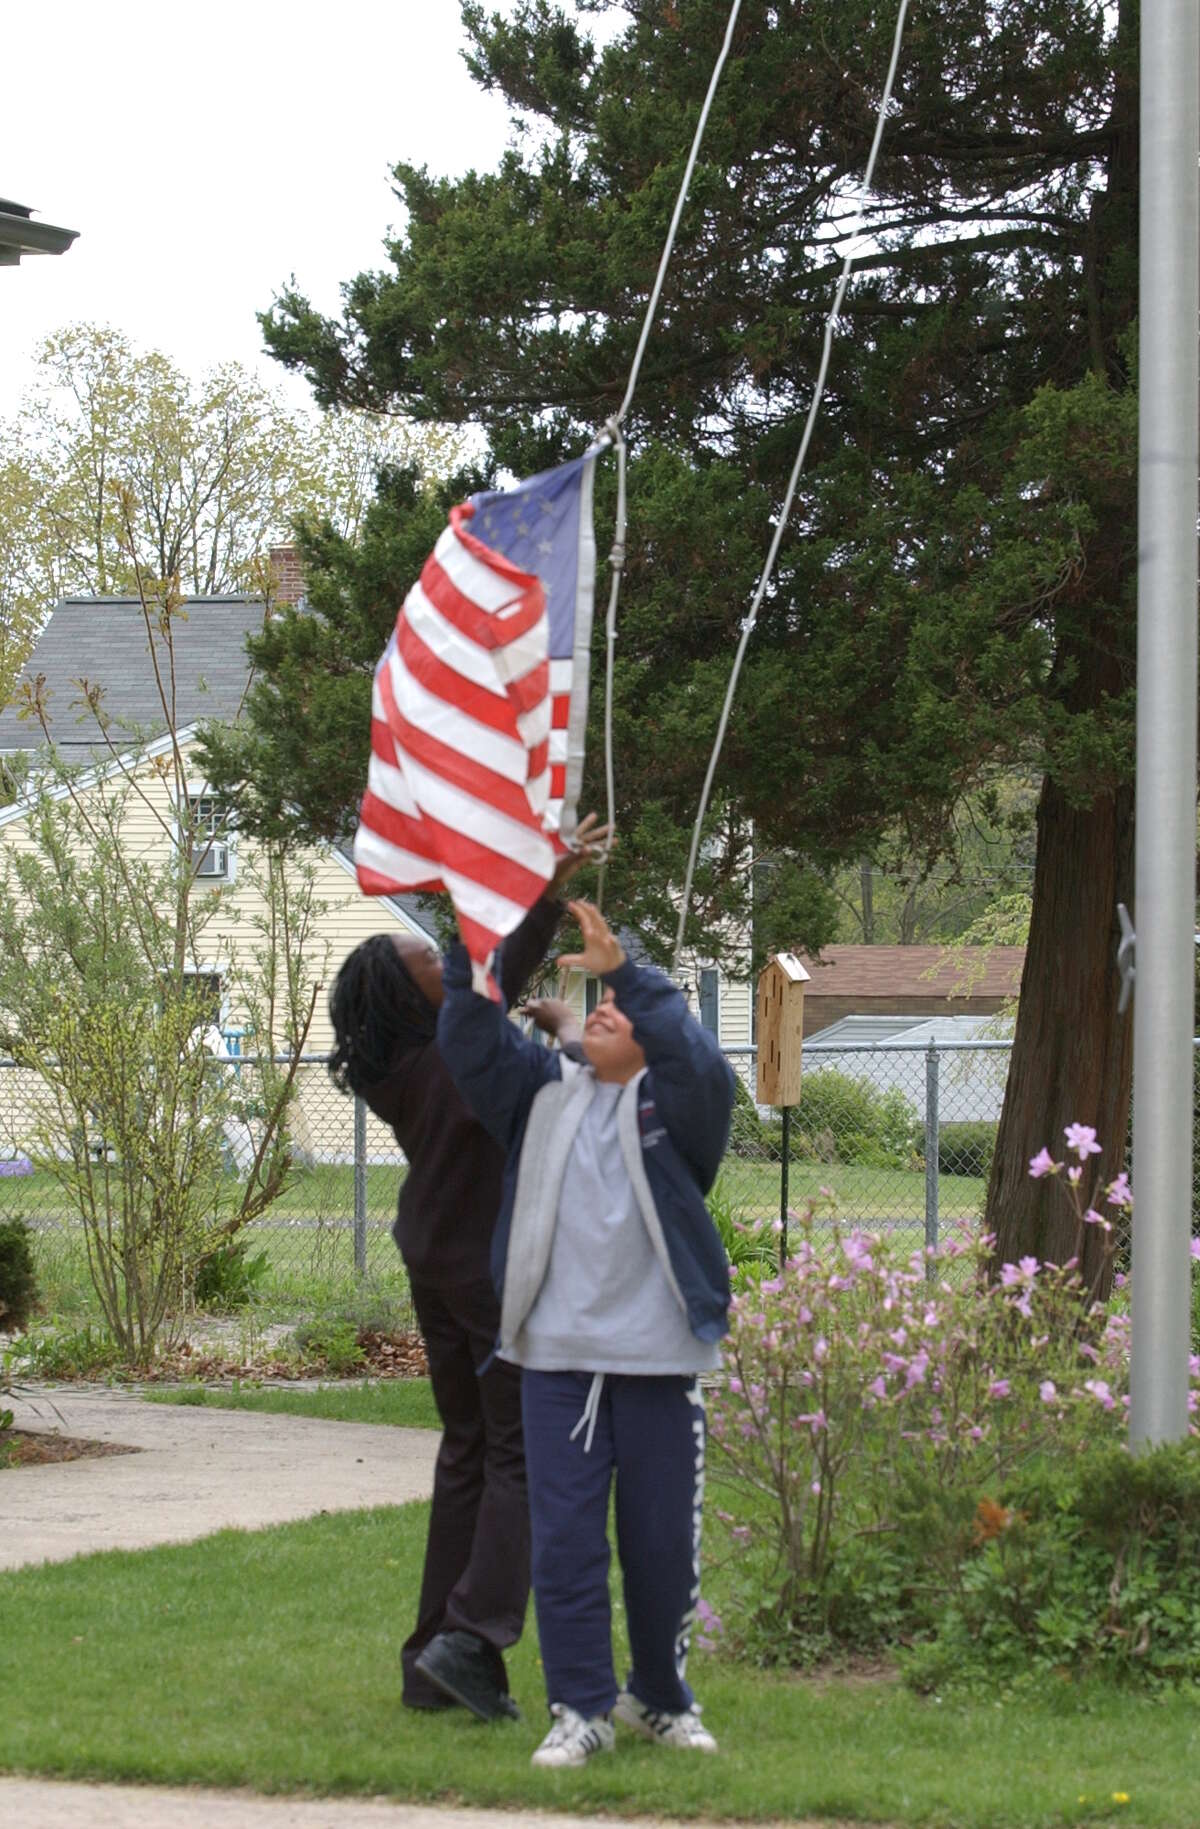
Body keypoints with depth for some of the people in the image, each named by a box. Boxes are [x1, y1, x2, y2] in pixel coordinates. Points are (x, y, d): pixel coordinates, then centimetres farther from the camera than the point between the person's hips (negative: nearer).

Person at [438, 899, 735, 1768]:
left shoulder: (673, 1102, 2)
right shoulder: (544, 1091, 12)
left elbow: (700, 1062, -18)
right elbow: (474, 1048, 2)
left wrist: (625, 969, -26)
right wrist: (471, 951, -11)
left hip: (658, 1361, -2)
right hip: (557, 1358, 2)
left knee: (664, 1543, 8)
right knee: (565, 1541, -1)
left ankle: (662, 1697, 26)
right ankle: (581, 1709, 6)